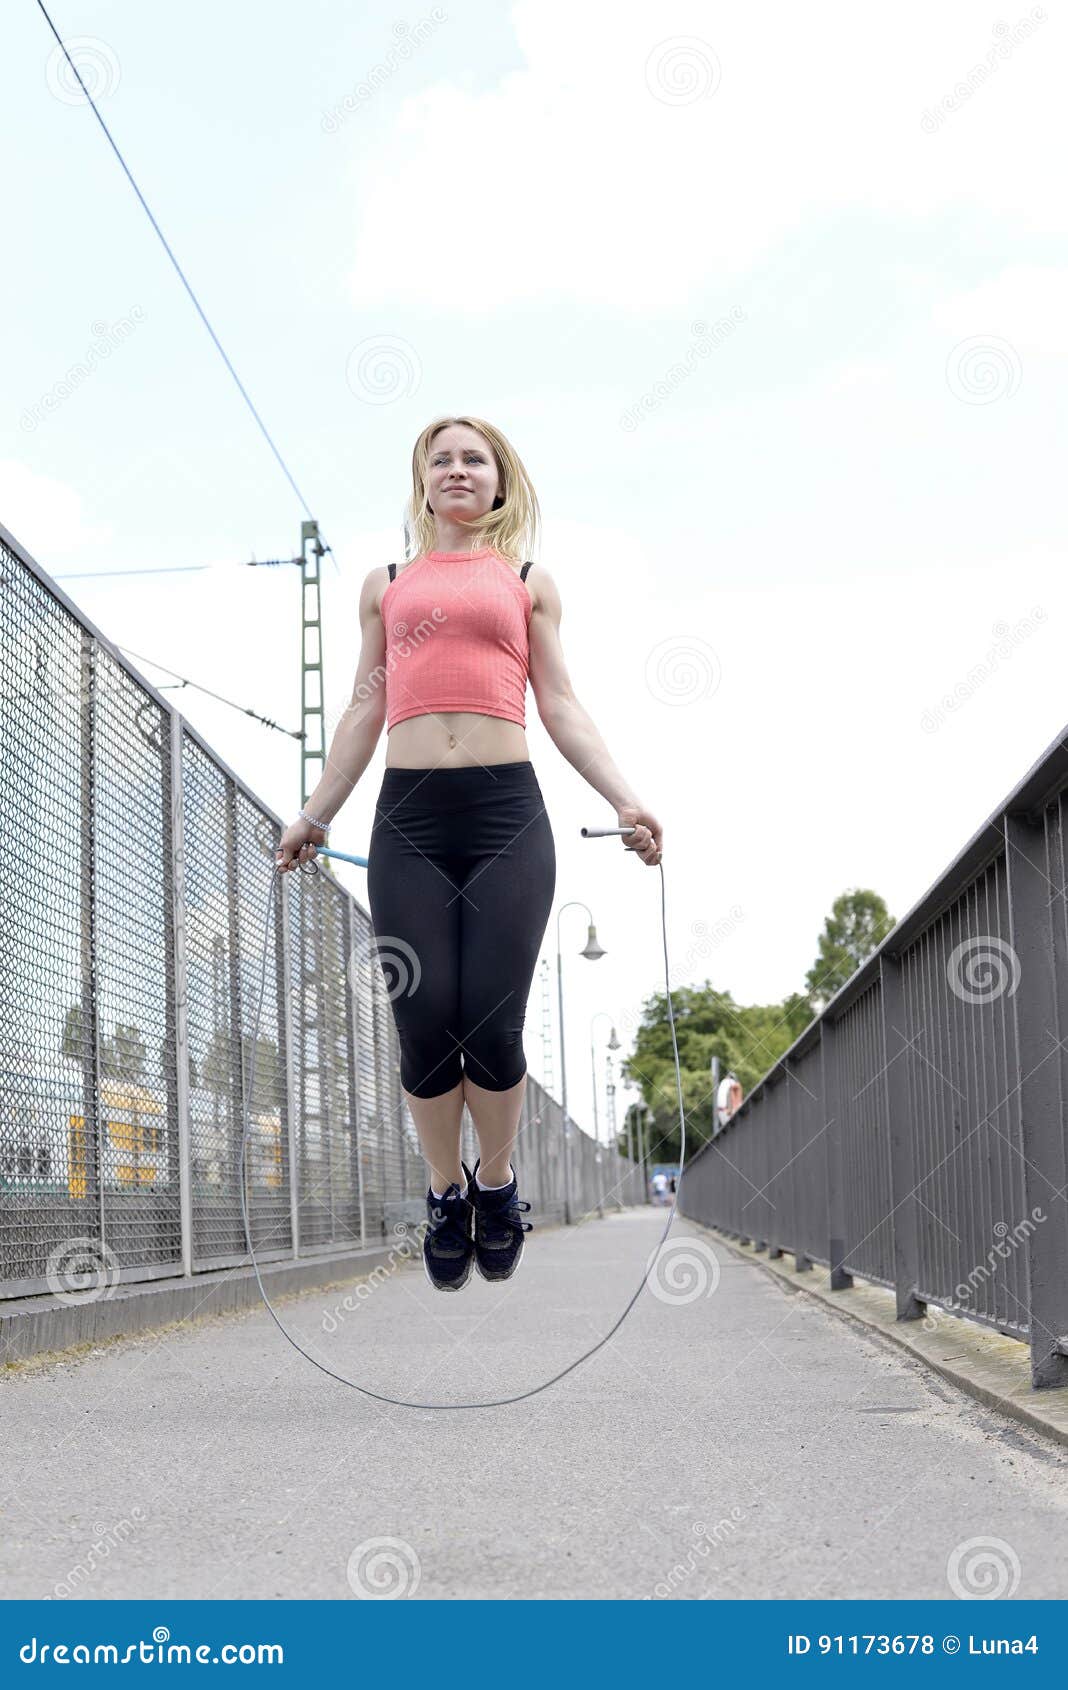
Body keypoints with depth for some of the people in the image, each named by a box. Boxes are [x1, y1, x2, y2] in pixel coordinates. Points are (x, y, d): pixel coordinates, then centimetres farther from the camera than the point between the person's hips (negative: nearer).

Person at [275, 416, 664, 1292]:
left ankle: (497, 1180, 18)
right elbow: (365, 711, 20)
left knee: (492, 1026, -8)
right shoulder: (388, 584, 20)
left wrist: (625, 799, 0)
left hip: (506, 810, -1)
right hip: (408, 817, 1)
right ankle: (447, 1190, 18)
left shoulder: (529, 582, 17)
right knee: (425, 1029, -6)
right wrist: (315, 815, 15)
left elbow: (561, 707, 12)